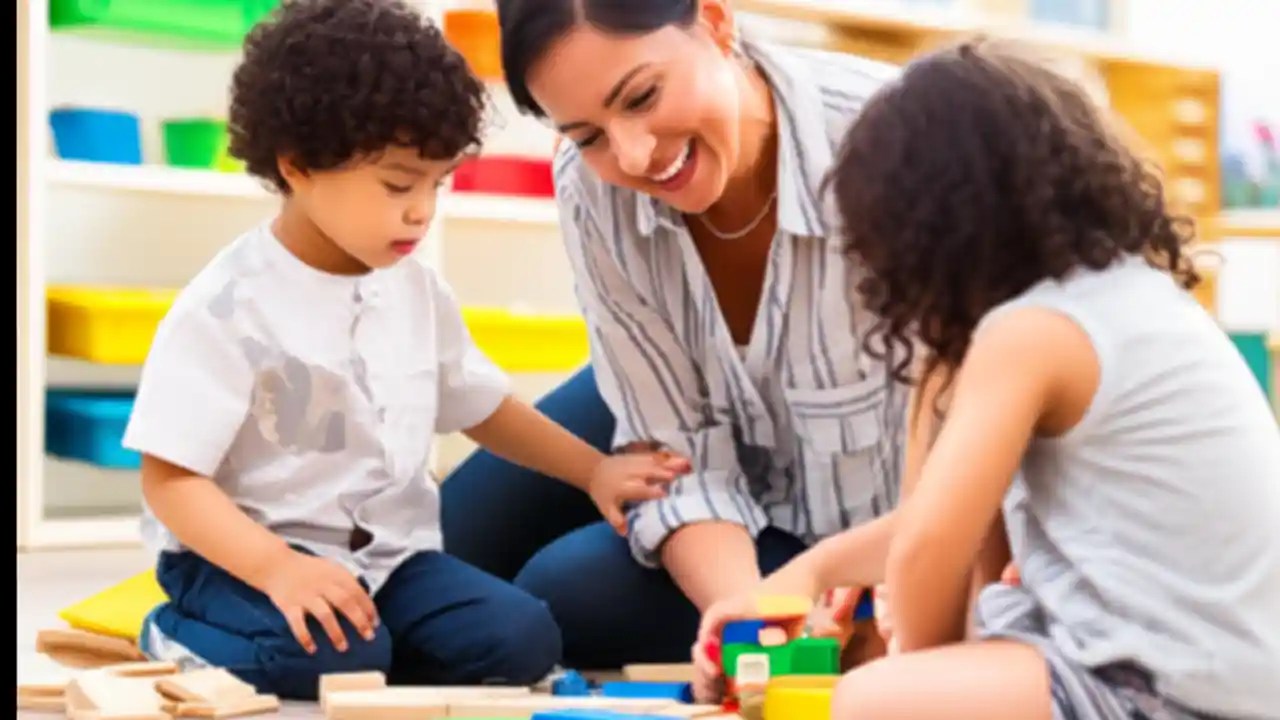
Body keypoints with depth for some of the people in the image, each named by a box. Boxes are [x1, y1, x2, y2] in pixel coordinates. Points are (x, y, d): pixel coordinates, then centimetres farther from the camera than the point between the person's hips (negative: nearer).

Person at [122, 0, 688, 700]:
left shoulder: (416, 288, 4)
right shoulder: (227, 307, -17)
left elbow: (482, 407, 20)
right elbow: (170, 479, -18)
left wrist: (593, 470, 12)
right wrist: (277, 568, -32)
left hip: (387, 555, 6)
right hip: (243, 556, -5)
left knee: (520, 639, -13)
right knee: (333, 655, -33)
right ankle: (188, 637, -4)